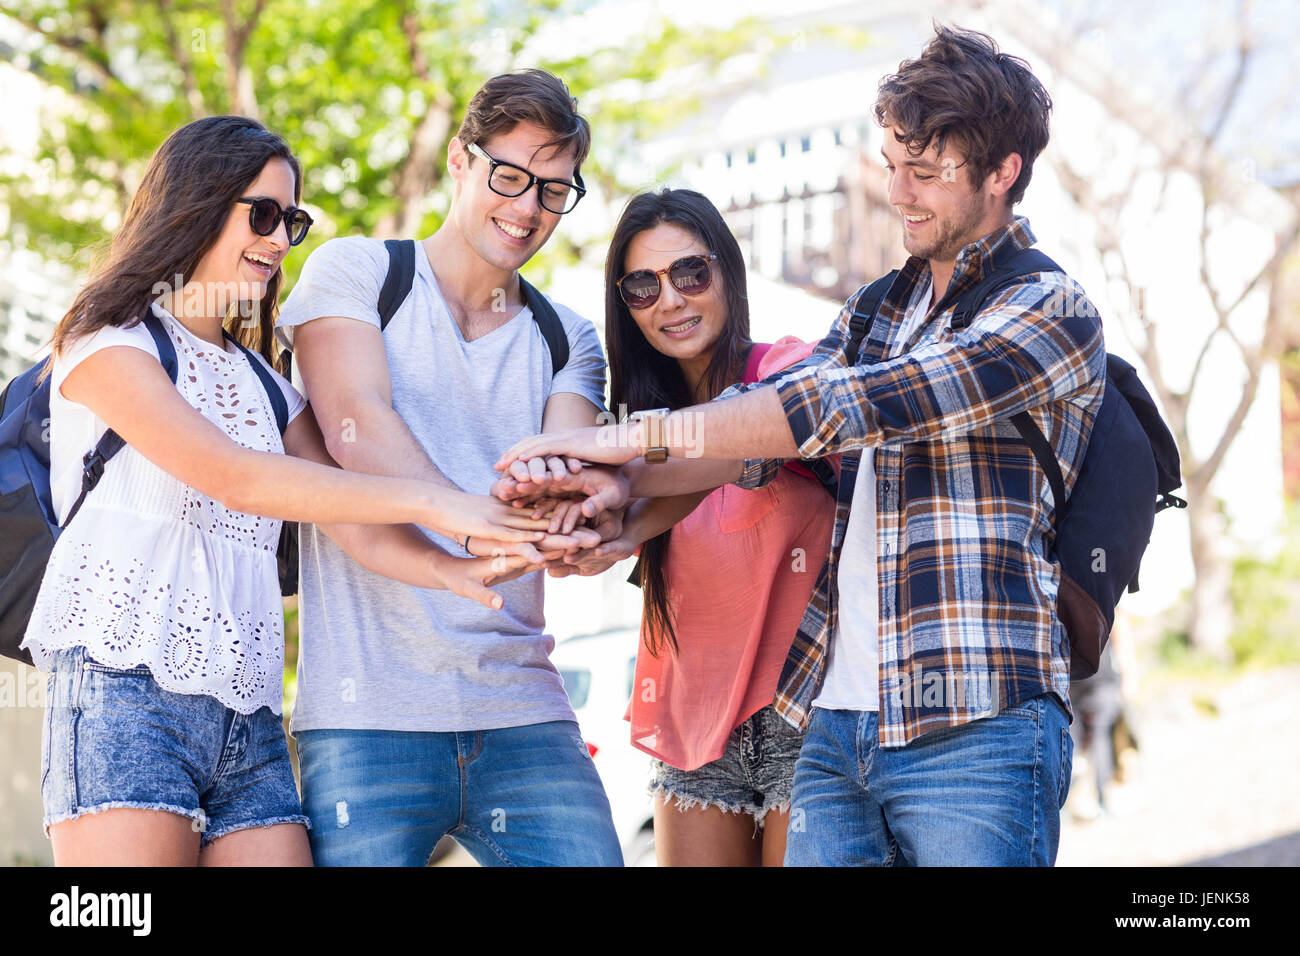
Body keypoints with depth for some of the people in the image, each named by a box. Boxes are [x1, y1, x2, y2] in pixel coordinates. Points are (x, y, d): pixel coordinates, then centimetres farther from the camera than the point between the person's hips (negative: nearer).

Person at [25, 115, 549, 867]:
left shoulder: (266, 386, 22)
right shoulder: (107, 345, 2)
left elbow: (357, 529, 9)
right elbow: (232, 477, -14)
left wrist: (450, 571, -12)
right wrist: (428, 501, -19)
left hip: (250, 725, 6)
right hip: (126, 694, -6)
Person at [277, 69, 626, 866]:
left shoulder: (568, 340, 16)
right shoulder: (353, 271, 7)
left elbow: (572, 466, -3)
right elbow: (357, 427, -11)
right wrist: (473, 525, -28)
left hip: (523, 708, 3)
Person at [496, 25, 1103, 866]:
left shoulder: (1053, 312, -5)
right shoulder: (876, 313, 18)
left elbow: (857, 405, -16)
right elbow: (762, 415, 4)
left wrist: (637, 434, -16)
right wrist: (627, 478, -15)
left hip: (975, 731, -6)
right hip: (835, 724, 6)